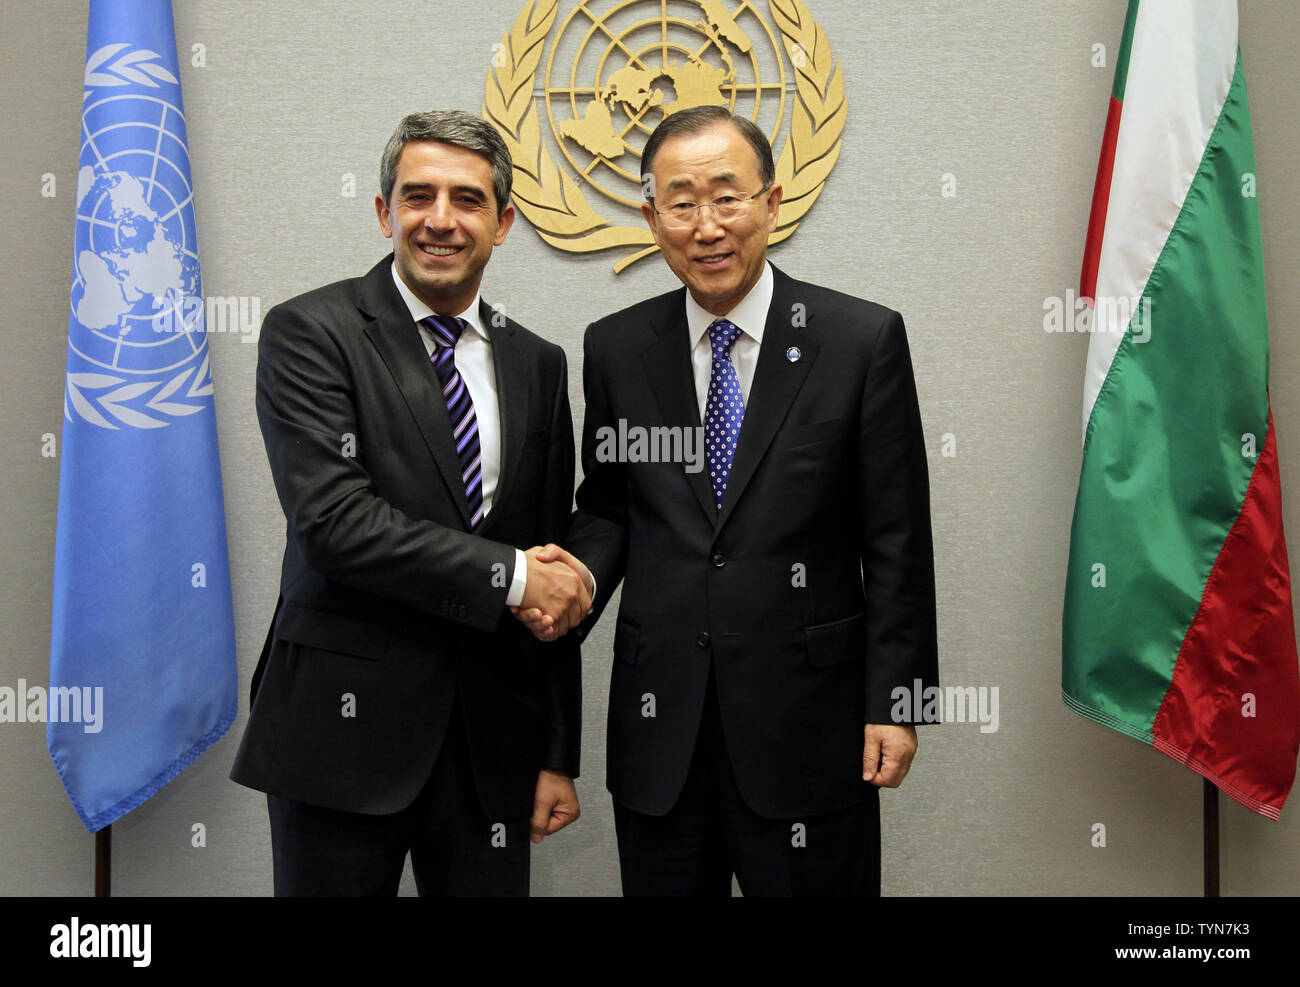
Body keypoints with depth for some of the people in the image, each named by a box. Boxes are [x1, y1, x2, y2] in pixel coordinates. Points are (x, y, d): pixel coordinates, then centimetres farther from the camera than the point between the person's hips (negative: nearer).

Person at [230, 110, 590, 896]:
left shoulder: (537, 364, 9)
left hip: (493, 739, 4)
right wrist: (508, 575, -13)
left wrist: (559, 757, 8)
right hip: (346, 725, -4)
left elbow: (558, 580, 9)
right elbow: (332, 520, -17)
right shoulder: (310, 333, -4)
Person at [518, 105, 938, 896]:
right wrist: (580, 572, -10)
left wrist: (894, 702, -5)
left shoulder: (863, 339, -5)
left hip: (808, 723, -2)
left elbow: (896, 539, -4)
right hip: (660, 728, 3)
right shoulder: (615, 348, 3)